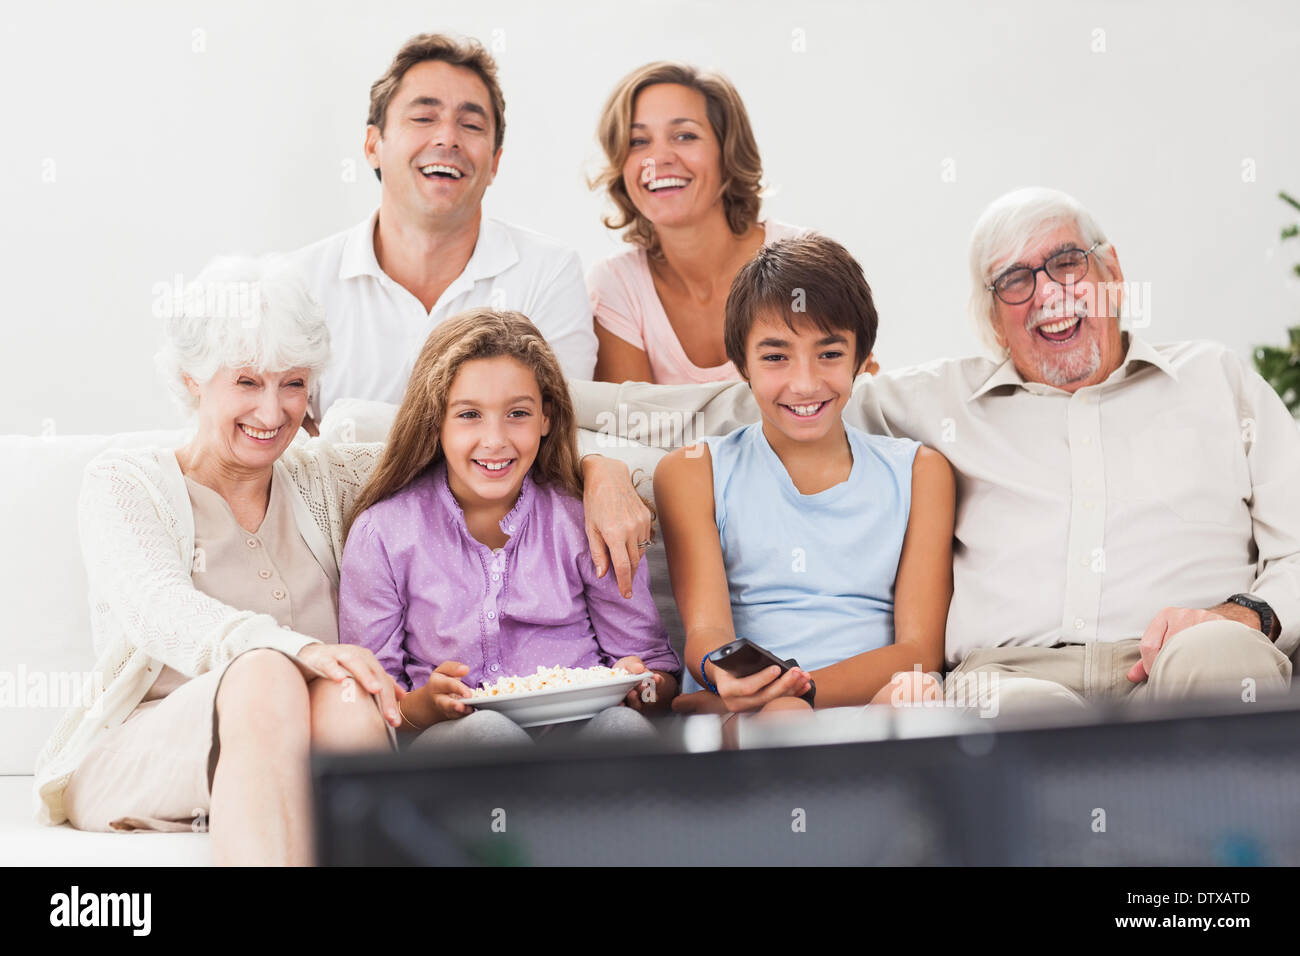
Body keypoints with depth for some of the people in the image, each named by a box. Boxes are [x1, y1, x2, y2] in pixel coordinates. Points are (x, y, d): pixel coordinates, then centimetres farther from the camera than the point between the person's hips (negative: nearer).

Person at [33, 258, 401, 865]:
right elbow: (161, 611, -16)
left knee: (345, 697, -32)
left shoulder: (324, 480, 18)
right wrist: (302, 649, -34)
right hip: (134, 760, -3)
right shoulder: (122, 485, 4)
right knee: (266, 677, -35)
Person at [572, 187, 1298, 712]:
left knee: (1217, 655, -35)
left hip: (1189, 672, 2)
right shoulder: (937, 399, 24)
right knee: (1019, 712, -39)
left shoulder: (1217, 380, 24)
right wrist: (554, 397, 17)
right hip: (1012, 674, -2)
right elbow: (752, 403, 24)